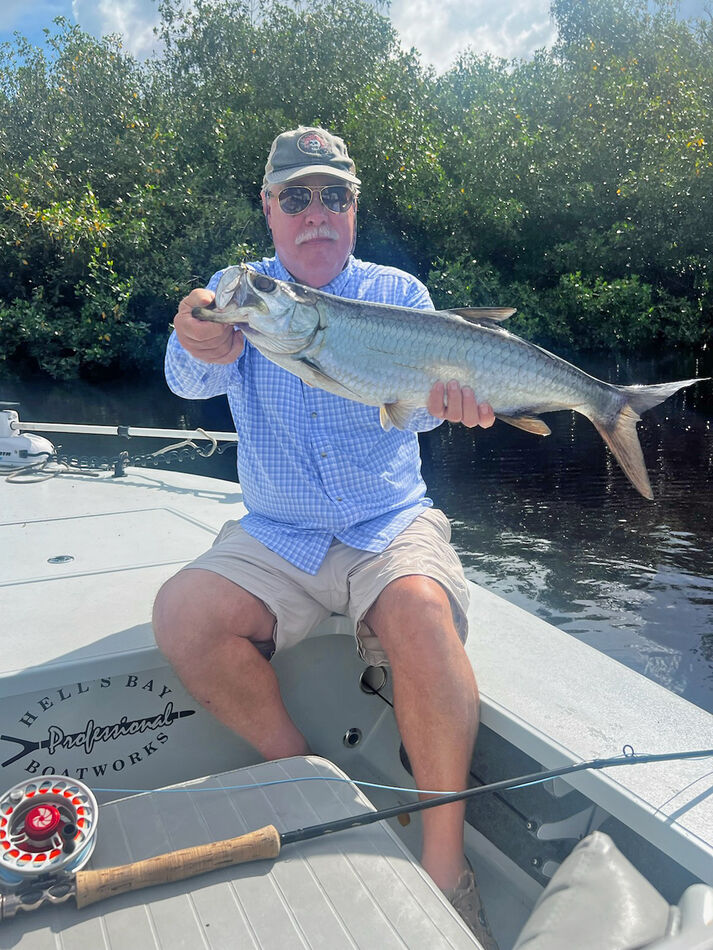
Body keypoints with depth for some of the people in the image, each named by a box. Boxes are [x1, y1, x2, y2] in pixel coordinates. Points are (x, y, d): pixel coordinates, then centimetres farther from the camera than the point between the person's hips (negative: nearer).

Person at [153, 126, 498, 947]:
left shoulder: (397, 293, 2)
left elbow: (414, 395, -16)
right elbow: (190, 380, -16)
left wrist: (440, 393, -41)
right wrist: (202, 349, -41)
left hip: (393, 524, -1)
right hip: (274, 537, 2)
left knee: (421, 610, -31)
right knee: (181, 613, -22)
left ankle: (445, 864, -13)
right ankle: (301, 774, 1)